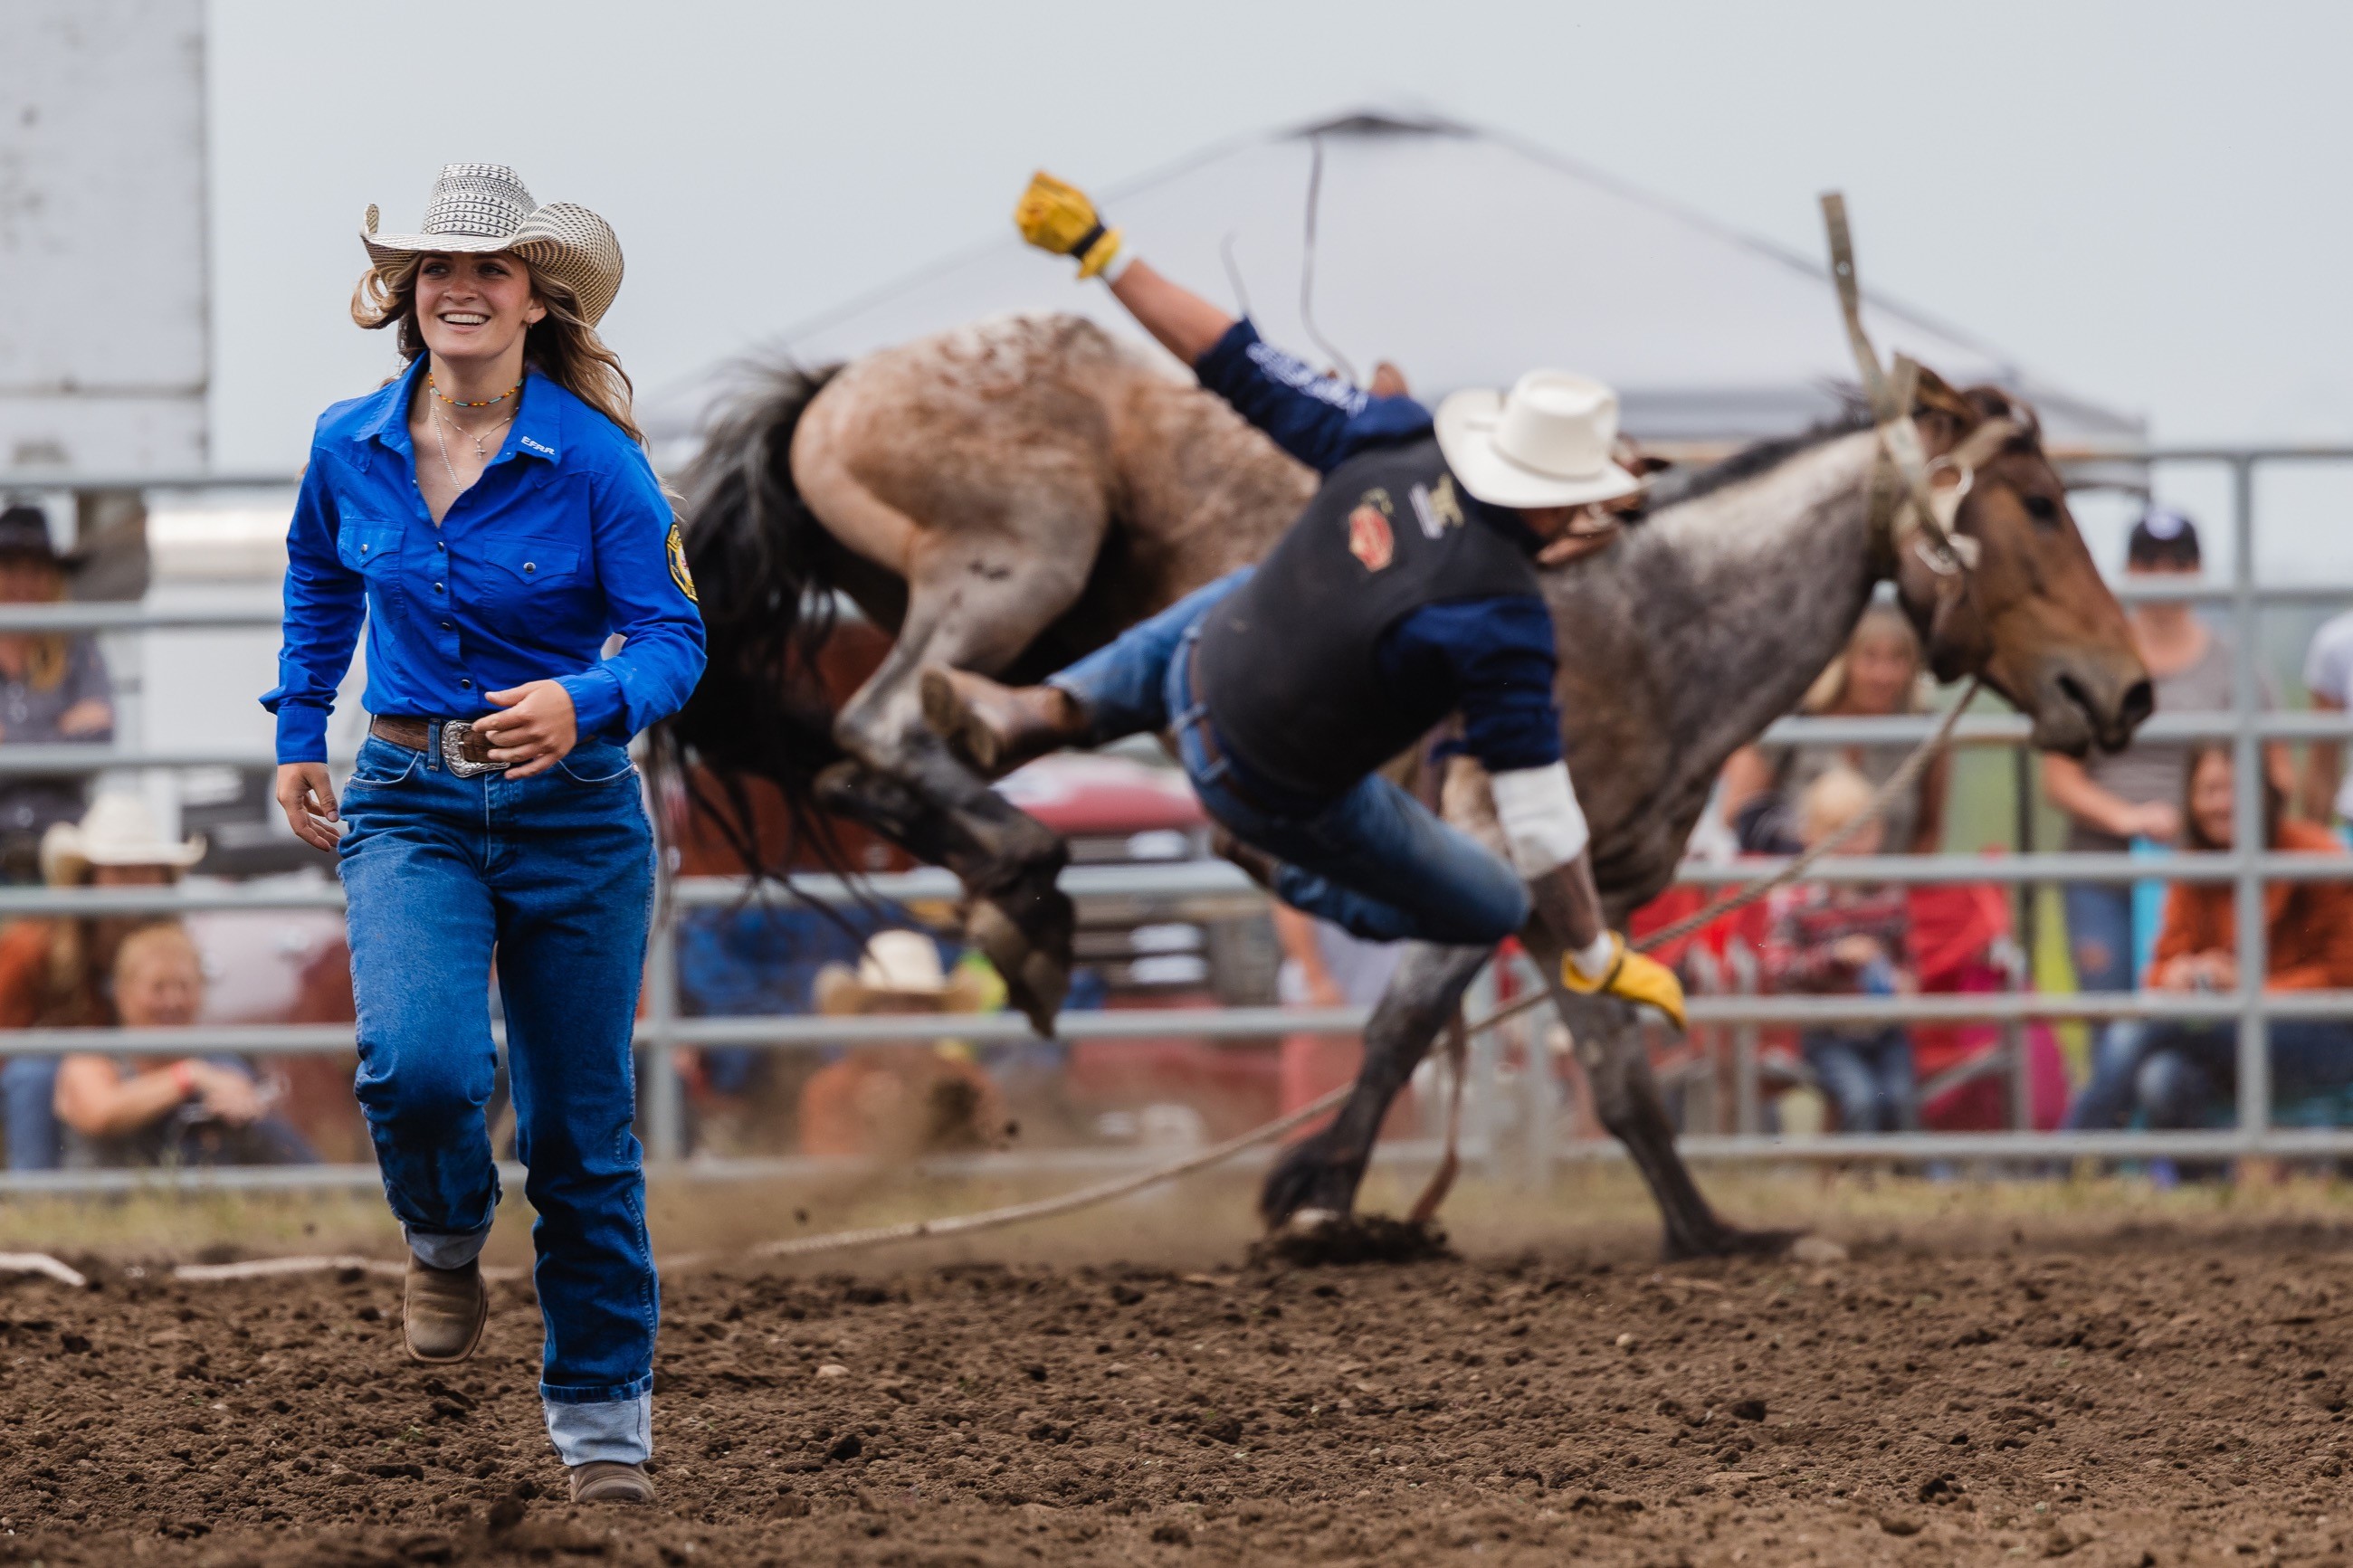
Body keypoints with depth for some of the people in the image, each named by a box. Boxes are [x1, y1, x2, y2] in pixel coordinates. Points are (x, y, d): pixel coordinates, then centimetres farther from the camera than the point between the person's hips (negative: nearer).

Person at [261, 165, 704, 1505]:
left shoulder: (598, 462, -12)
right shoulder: (350, 449, -1)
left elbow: (673, 640, -13)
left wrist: (582, 702, -33)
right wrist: (299, 730, 18)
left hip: (572, 806, -1)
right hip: (411, 807, 1)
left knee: (581, 1127, 6)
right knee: (419, 1061, -24)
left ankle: (604, 1417, 21)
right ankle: (448, 1244, 9)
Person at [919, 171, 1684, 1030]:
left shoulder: (1395, 441, -17)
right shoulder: (1504, 625, -31)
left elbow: (1235, 362, -11)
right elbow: (1537, 811, -27)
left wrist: (1097, 249, -3)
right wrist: (1599, 963, -17)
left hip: (1199, 682, 4)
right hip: (1283, 789, -4)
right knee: (1493, 911, 16)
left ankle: (1047, 713, 24)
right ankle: (1288, 870, 26)